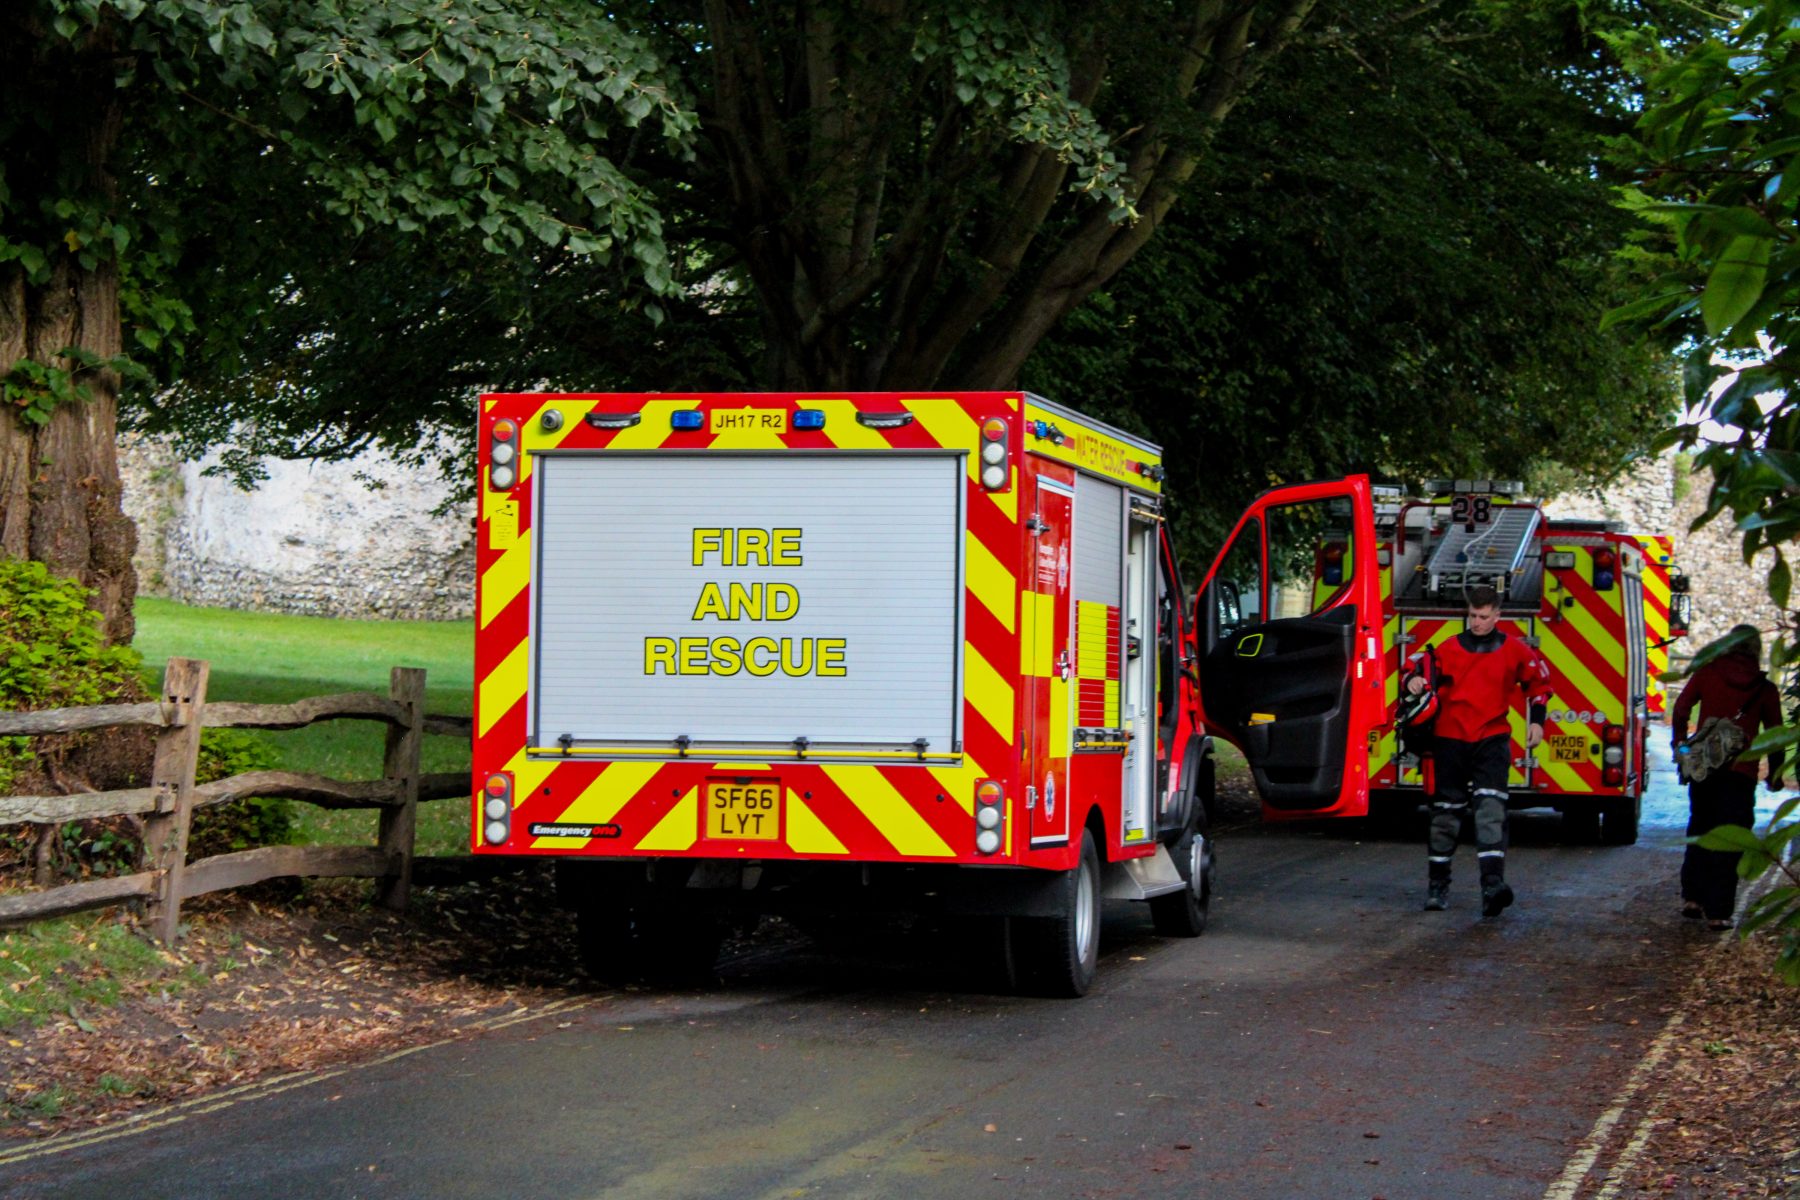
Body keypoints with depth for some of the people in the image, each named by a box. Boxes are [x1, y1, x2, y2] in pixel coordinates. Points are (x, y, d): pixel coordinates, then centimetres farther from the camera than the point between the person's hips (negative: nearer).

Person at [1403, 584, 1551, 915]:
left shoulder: (1514, 651, 5)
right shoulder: (1450, 648, 4)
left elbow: (1538, 682, 18)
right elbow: (1420, 667, 7)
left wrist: (1536, 720, 10)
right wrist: (1414, 680, -16)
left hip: (1492, 740, -1)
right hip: (1450, 739, 1)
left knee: (1491, 807, -17)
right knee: (1445, 812, 5)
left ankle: (1493, 883, -26)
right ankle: (1437, 884, 17)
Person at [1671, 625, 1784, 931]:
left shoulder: (1707, 673, 2)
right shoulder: (1764, 688, 0)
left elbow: (1681, 708, 1)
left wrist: (1680, 745, 14)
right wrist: (1775, 775, 15)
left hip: (1704, 765, 2)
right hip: (1741, 772, -2)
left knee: (1700, 829, 19)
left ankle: (1692, 897, 16)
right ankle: (1718, 911, -3)